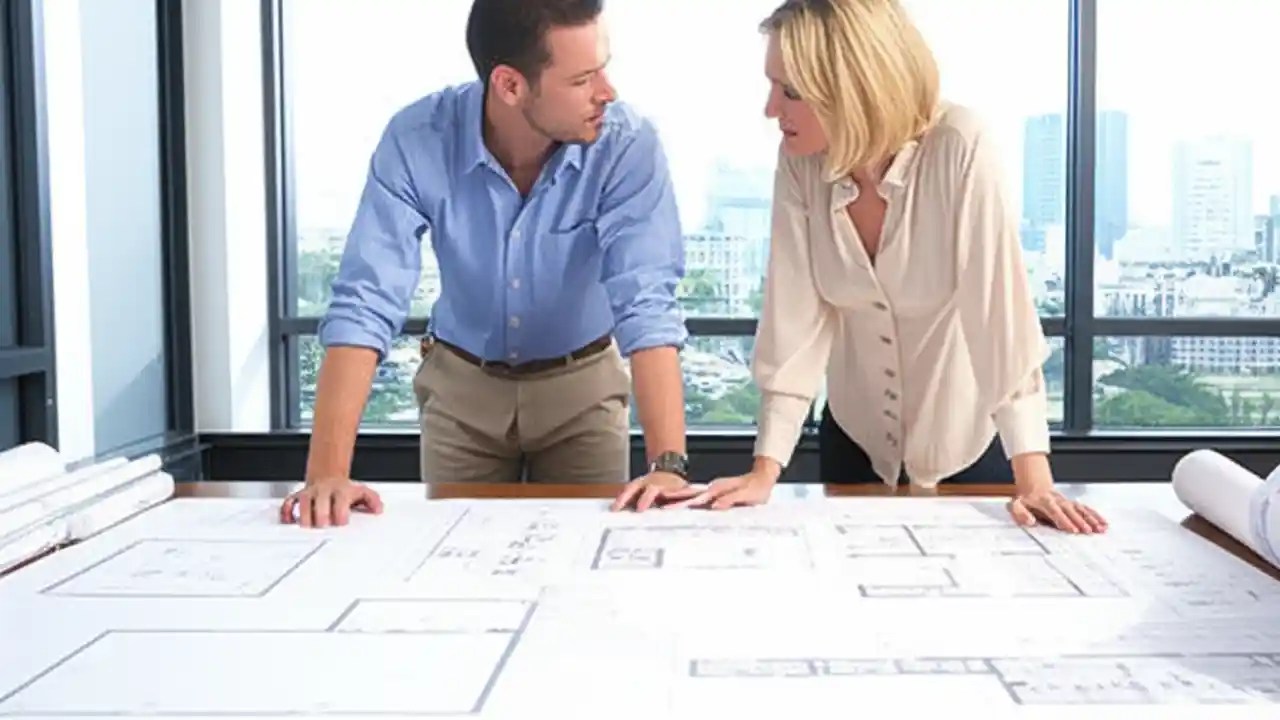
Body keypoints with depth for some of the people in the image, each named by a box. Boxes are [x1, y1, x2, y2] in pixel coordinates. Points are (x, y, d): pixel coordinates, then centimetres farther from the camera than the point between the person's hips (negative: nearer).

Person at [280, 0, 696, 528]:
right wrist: (328, 473, -37)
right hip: (461, 386, 1)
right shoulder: (417, 140, -23)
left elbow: (647, 307, -31)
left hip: (581, 385, 0)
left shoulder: (628, 145, -25)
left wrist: (668, 463, -43)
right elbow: (365, 305, -28)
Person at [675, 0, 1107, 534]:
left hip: (970, 445, -3)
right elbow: (794, 314, -16)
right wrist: (766, 470, -21)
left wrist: (1033, 479, -32)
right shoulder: (799, 162, -15)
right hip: (857, 441, 3)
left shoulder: (959, 149, -26)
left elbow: (1001, 306, -29)